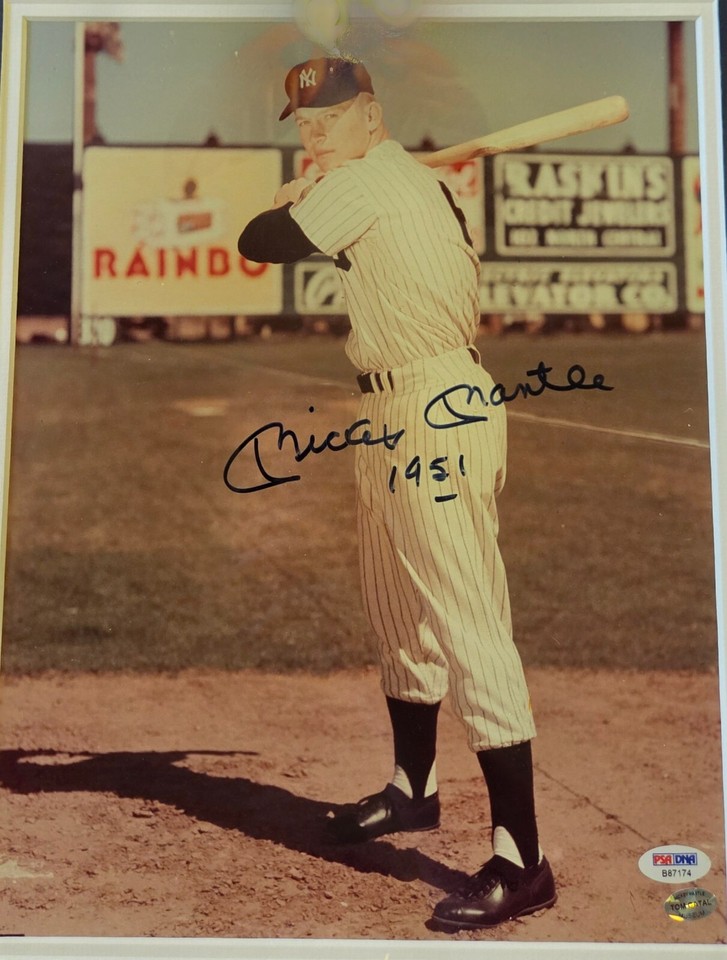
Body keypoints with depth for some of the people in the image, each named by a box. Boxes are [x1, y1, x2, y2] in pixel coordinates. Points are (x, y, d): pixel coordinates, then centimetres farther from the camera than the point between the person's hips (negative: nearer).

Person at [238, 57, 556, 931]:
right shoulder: (408, 179, 16)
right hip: (395, 415, 11)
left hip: (436, 414, -11)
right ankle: (413, 788, 37)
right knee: (397, 607, 20)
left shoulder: (363, 183, -12)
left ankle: (520, 861, -10)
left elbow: (256, 244, -11)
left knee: (467, 627, -13)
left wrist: (292, 198, 10)